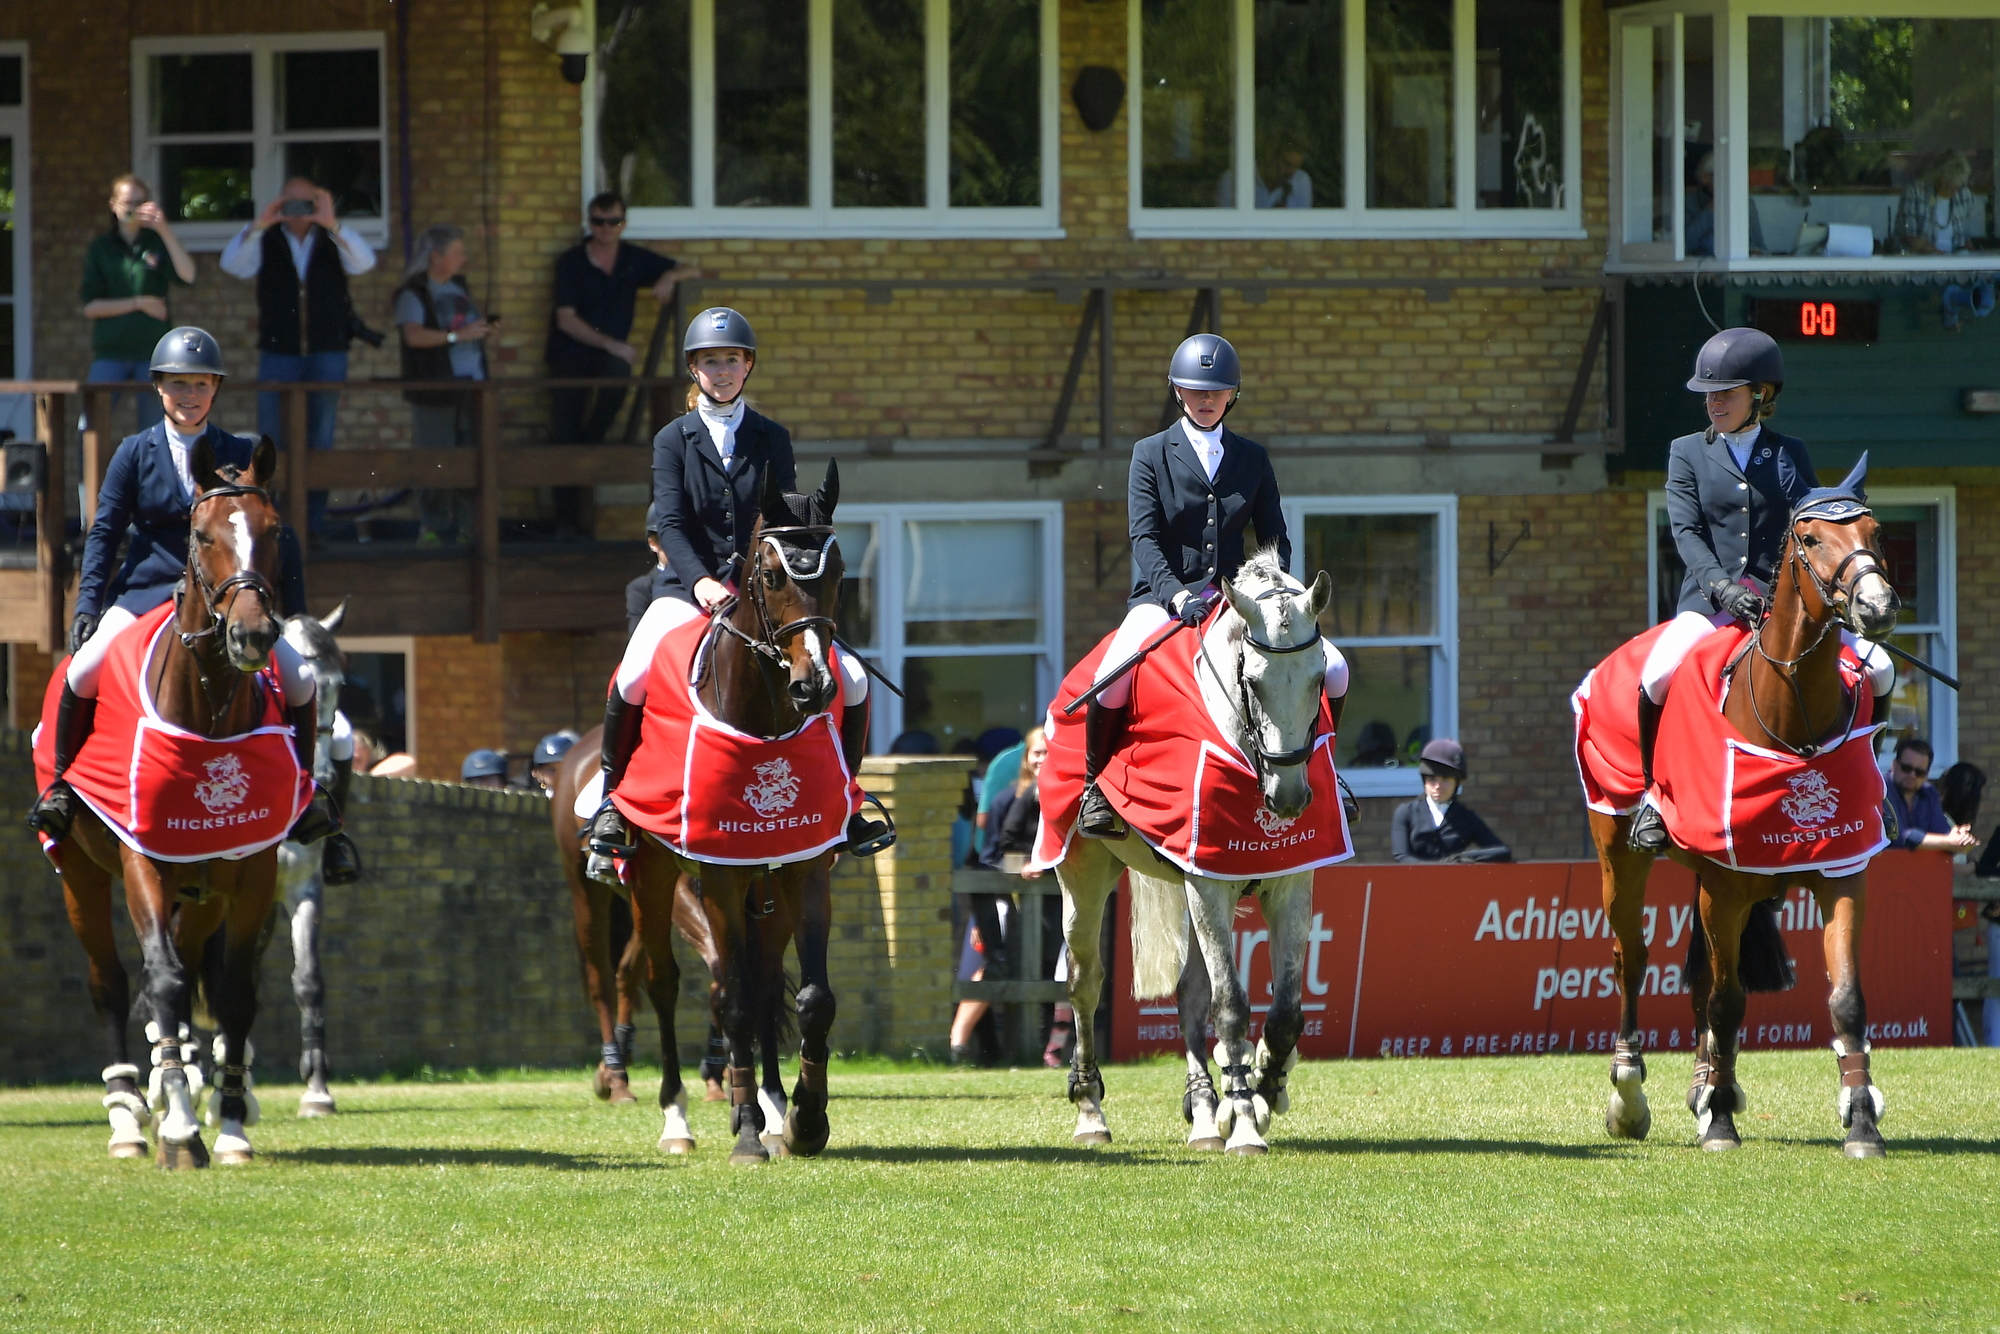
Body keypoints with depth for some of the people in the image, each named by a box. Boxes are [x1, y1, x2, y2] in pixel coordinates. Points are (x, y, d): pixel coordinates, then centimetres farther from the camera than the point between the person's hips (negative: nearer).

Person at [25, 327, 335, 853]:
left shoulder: (241, 455, 4)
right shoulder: (135, 453, 4)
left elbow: (276, 536, 7)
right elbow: (105, 532, 3)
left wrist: (296, 617, 3)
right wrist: (87, 606, -8)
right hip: (147, 588, -1)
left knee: (300, 678, -17)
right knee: (83, 670, -26)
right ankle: (60, 781, -5)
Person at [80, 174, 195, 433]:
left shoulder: (158, 244, 8)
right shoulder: (101, 248, 8)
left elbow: (187, 276, -11)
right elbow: (90, 306, 3)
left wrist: (165, 231, -16)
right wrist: (138, 303, -5)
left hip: (152, 352, 0)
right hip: (110, 354, 0)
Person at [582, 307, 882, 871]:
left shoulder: (772, 439, 10)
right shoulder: (673, 440, 5)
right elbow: (670, 522, -6)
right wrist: (700, 582, -24)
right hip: (689, 591, -2)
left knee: (852, 680, -12)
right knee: (631, 679, -29)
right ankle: (613, 799, -9)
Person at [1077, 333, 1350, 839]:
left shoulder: (1252, 458, 13)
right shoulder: (1151, 455, 4)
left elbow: (1275, 538, 11)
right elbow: (1144, 538, -7)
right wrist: (1176, 594, -23)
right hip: (1163, 595, -3)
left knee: (1333, 669, -14)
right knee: (1113, 677, -34)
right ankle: (1095, 783, -12)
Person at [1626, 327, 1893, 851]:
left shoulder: (1789, 454, 11)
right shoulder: (1688, 453, 9)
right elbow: (1686, 532, -4)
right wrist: (1721, 587, -19)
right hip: (1710, 600, -1)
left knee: (1878, 672, -16)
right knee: (1657, 678, -30)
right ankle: (1653, 793, -10)